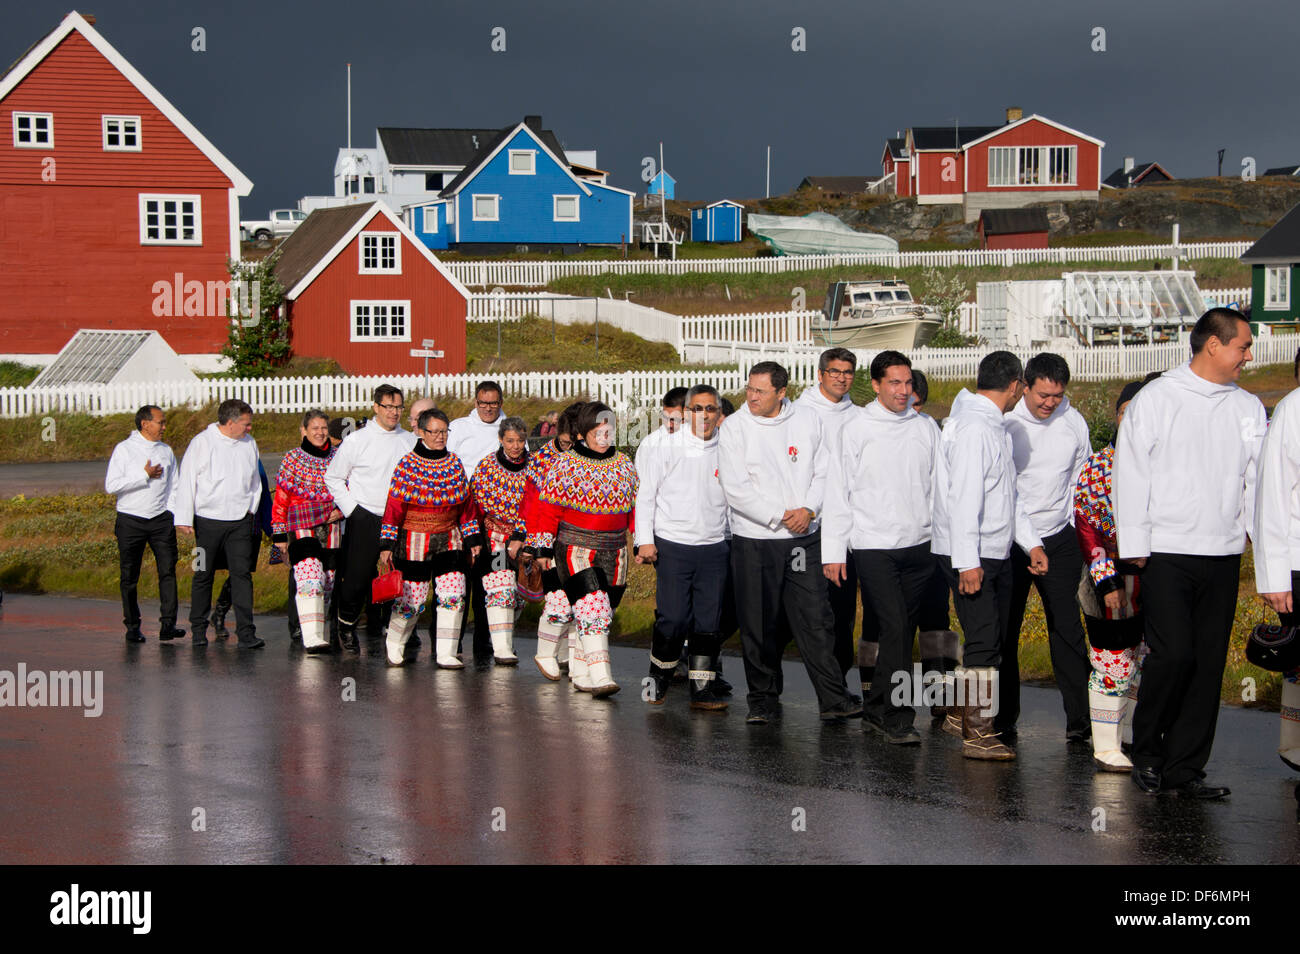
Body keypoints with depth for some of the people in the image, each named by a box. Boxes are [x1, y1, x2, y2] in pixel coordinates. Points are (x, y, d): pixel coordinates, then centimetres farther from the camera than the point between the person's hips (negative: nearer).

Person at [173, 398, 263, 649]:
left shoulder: (249, 444, 9)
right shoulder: (202, 443, -5)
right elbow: (187, 481, -4)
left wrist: (251, 508, 15)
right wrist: (184, 518, -8)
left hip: (240, 521, 3)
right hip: (208, 520, -3)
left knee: (242, 573, -6)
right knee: (203, 576, 5)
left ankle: (246, 633, -10)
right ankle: (198, 629, 18)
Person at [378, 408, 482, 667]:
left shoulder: (454, 463, 7)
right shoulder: (407, 465, -6)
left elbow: (467, 504, 14)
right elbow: (394, 506, -6)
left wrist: (472, 538, 11)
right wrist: (386, 545, -9)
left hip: (449, 541, 4)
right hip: (414, 543, -4)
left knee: (454, 595, -7)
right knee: (411, 600, -1)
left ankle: (446, 654, 1)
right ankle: (394, 647, 25)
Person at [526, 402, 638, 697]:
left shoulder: (624, 465, 9)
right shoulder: (566, 465, -3)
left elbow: (637, 506, 15)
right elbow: (548, 508, -1)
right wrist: (543, 548, -4)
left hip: (613, 550, 5)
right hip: (575, 548, -5)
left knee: (600, 613, 8)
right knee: (592, 608, -19)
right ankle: (600, 676, -26)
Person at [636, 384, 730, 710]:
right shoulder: (667, 447, 1)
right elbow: (646, 495, 3)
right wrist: (645, 540, -4)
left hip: (714, 548, 2)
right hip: (672, 545, -2)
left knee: (710, 621, 1)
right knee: (674, 619, -9)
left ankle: (702, 689, 8)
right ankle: (660, 675, 14)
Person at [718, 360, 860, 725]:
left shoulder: (807, 420, 4)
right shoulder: (735, 428, -5)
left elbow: (823, 472, 7)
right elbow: (736, 488, -10)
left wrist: (808, 510, -9)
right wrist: (779, 516, -13)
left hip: (805, 537, 2)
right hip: (754, 540, -2)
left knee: (815, 619, -1)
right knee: (760, 624, 4)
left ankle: (833, 698, 2)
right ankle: (764, 699, 16)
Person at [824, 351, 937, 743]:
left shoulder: (926, 428, 10)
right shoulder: (856, 428, 0)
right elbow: (838, 493, 0)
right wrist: (833, 551, -4)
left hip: (919, 547, 4)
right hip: (874, 546, -4)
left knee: (901, 632, 7)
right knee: (894, 628, -13)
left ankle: (875, 709, 19)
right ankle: (898, 718, -11)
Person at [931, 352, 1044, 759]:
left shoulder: (994, 426, 16)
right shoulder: (973, 427, -17)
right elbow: (964, 499, -22)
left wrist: (1030, 541, 17)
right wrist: (967, 563, -24)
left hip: (995, 553, 10)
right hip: (971, 556, -10)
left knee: (991, 638, 13)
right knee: (984, 639, -8)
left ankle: (960, 711, 25)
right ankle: (977, 733, -3)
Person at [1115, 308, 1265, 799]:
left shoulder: (1248, 406, 12)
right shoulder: (1157, 398, -1)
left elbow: (1256, 477, 14)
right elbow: (1131, 474, -2)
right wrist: (1135, 546, -6)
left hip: (1223, 555, 5)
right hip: (1166, 552, -5)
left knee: (1209, 664, 3)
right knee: (1173, 654, -13)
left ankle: (1183, 769, 10)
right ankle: (1146, 751, 8)